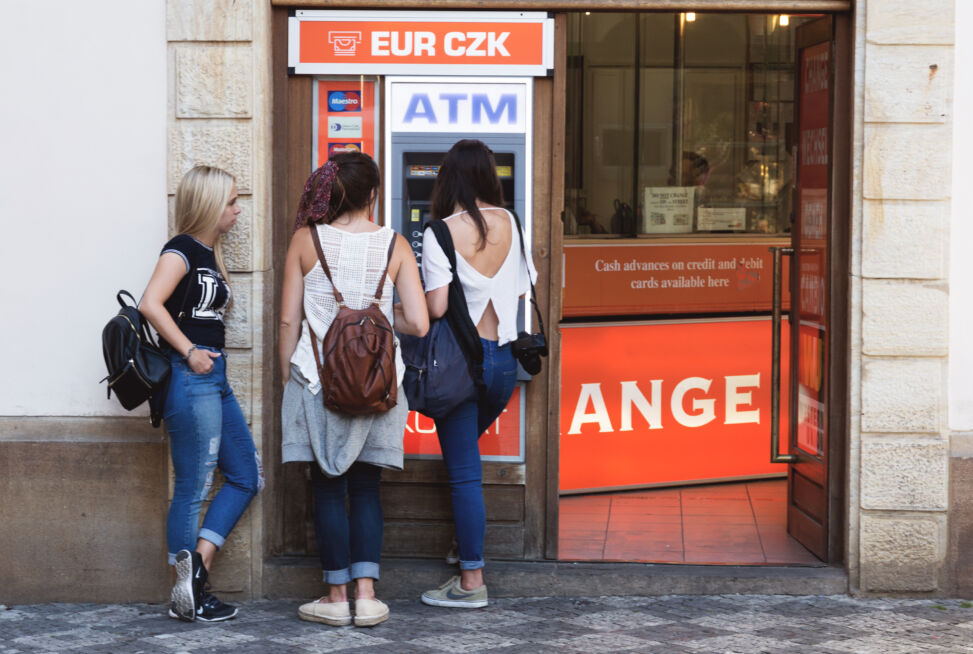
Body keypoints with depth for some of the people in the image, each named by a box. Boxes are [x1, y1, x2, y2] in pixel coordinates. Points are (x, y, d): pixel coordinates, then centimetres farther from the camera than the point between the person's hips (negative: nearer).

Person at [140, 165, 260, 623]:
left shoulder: (210, 253, 16)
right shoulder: (182, 250, -10)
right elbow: (150, 304, -24)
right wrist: (189, 352, -20)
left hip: (214, 379, 10)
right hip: (190, 379, -10)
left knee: (245, 477, 11)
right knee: (193, 489, -2)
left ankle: (196, 568, 6)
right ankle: (187, 597, 6)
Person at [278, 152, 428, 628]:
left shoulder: (305, 241, -3)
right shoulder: (395, 246, -2)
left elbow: (289, 321, -2)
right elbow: (418, 324, -6)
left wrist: (287, 379, 10)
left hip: (318, 379, -1)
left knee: (328, 489, 6)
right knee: (365, 487, 11)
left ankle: (337, 596, 10)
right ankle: (366, 594, 7)